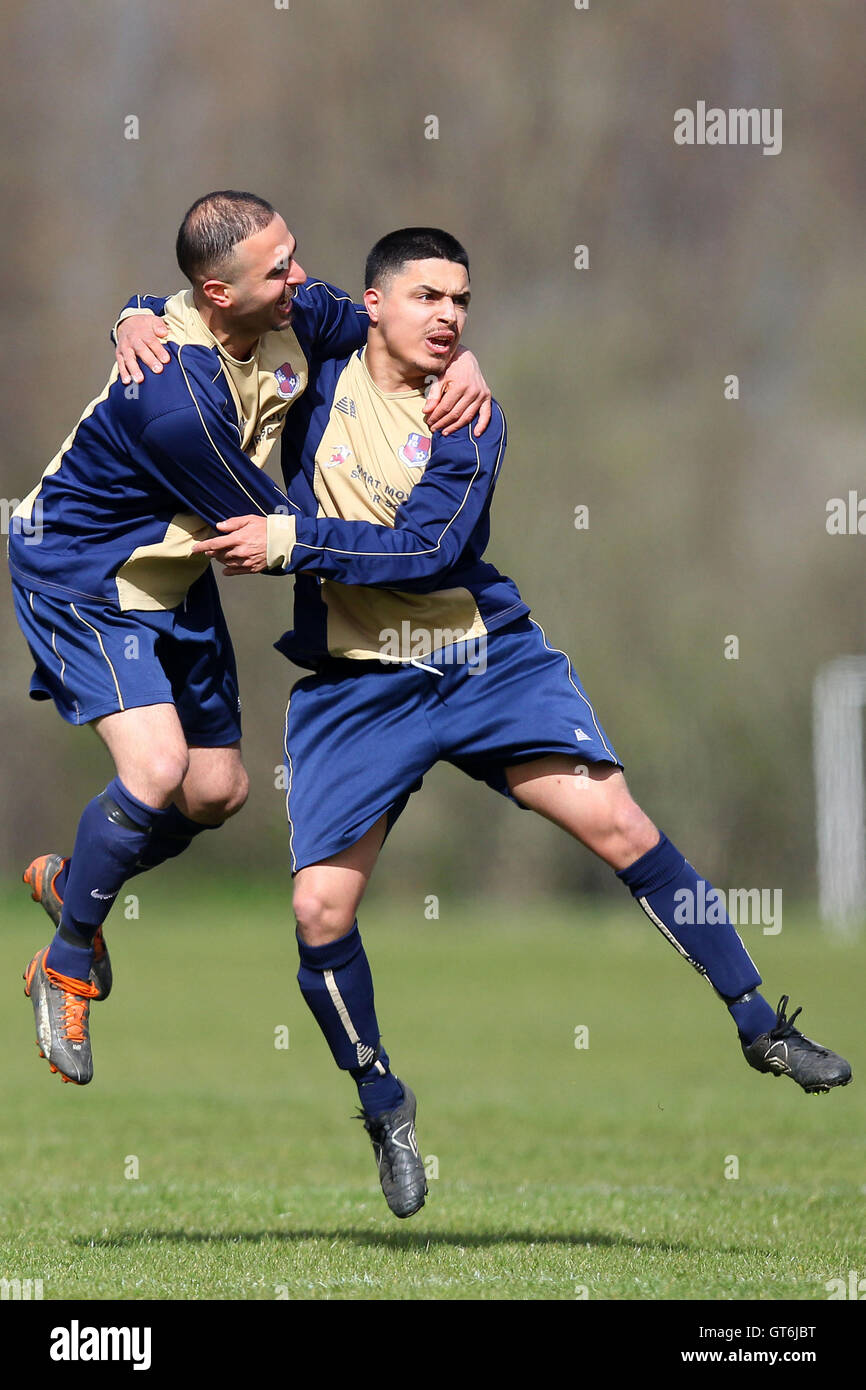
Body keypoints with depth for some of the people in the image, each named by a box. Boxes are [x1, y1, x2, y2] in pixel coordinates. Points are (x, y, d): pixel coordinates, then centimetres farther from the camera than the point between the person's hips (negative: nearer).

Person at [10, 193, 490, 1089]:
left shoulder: (289, 313, -13)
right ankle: (67, 964, -1)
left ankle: (70, 882, 37)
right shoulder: (179, 400, -36)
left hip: (172, 578, 8)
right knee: (156, 769, -24)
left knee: (217, 793, 9)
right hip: (77, 574, -8)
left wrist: (462, 364, -14)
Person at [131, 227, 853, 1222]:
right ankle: (383, 1106, 15)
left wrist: (293, 539, -22)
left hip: (486, 657, -1)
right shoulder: (318, 366, -1)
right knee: (321, 908, -9)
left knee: (617, 823, -11)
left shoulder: (470, 419, -6)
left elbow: (431, 550, -18)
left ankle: (759, 1025, 2)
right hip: (354, 682, 1)